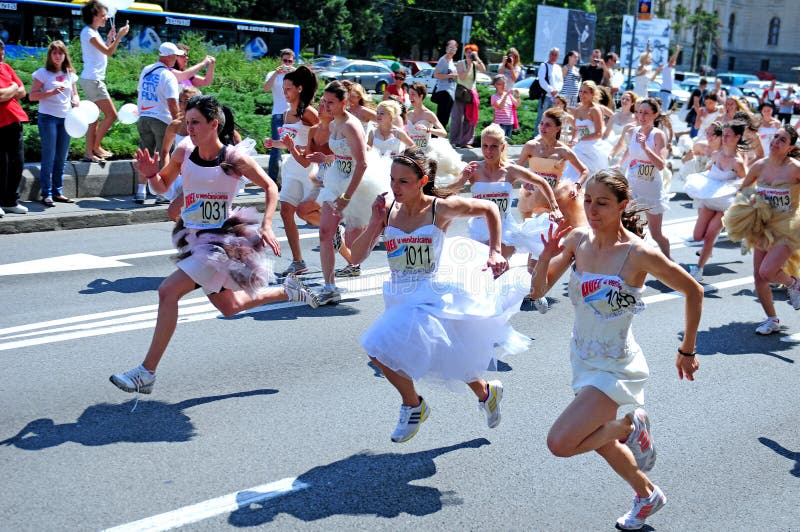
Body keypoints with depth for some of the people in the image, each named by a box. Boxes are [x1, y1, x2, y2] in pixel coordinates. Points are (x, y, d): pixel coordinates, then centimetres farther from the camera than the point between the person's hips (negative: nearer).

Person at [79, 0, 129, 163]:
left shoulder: (93, 32, 16)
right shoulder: (88, 32, -13)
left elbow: (103, 51, 19)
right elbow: (108, 52, -20)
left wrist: (109, 38, 13)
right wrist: (119, 35, -17)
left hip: (92, 80, 10)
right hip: (92, 80, -10)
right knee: (111, 114, -8)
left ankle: (90, 152, 8)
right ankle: (95, 148, -1)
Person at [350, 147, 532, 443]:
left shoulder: (441, 209, -12)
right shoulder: (387, 210, -1)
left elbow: (489, 209, 3)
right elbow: (356, 257, -1)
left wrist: (495, 251, -2)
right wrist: (375, 223, -12)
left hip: (435, 294, -6)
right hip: (403, 297, 6)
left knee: (383, 348, -18)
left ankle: (412, 404, 11)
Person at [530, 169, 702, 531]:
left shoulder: (639, 253, -22)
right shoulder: (577, 239, -6)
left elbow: (693, 291, -9)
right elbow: (539, 291, -3)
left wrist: (687, 350, -2)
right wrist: (548, 255, -21)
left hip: (615, 367, -6)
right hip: (584, 360, 7)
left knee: (561, 443, -19)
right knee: (600, 442, 24)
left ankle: (629, 427, 7)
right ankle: (647, 494, 50)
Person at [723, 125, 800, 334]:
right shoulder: (759, 166, -1)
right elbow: (743, 189, 16)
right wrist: (744, 205, 0)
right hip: (763, 227, 5)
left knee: (766, 272, -20)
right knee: (758, 276, 3)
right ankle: (772, 320, 21)